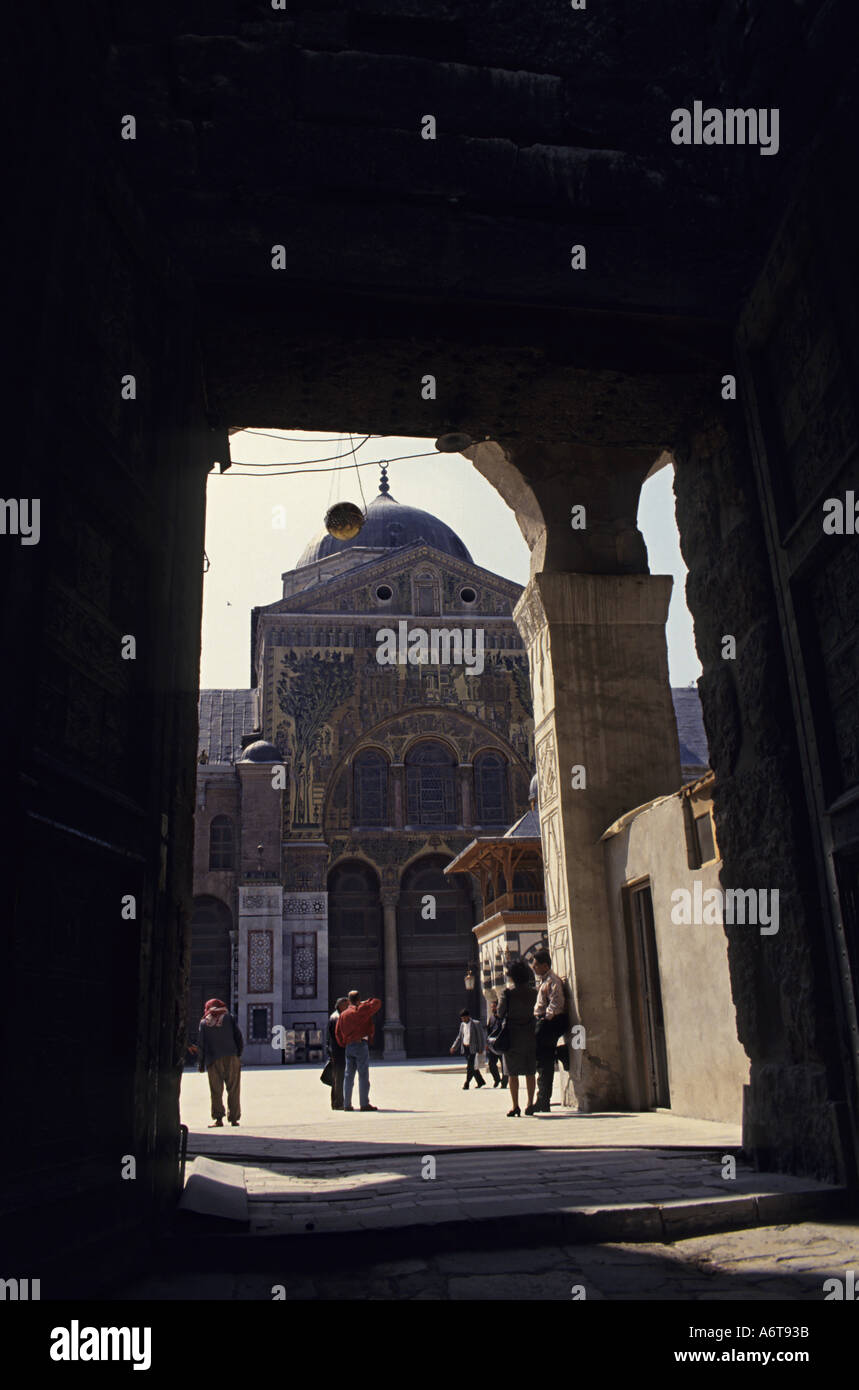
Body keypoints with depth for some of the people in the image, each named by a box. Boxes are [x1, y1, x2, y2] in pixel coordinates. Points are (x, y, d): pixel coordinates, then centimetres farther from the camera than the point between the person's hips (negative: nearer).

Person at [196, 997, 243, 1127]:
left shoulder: (204, 1022, 6)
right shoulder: (229, 1017, 5)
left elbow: (200, 1045, 4)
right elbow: (239, 1038, 1)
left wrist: (201, 1064, 9)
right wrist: (238, 1055, 11)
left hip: (213, 1061, 0)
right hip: (231, 1058, 0)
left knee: (216, 1092, 6)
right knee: (233, 1090, 6)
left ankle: (218, 1118, 1)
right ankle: (234, 1118, 6)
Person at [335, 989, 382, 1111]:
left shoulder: (343, 1014, 11)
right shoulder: (361, 1010, -4)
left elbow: (337, 1032, 11)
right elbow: (377, 1003, 2)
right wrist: (365, 1003, 15)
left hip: (349, 1046, 6)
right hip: (361, 1044, -6)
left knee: (348, 1075, 9)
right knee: (363, 1075, -3)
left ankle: (347, 1104, 10)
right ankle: (364, 1103, -4)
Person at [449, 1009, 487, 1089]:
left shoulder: (476, 1023, -9)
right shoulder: (462, 1024, 10)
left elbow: (482, 1036, -8)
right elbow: (459, 1037, 17)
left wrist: (481, 1049, -12)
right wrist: (454, 1047, 9)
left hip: (473, 1048, -7)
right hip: (465, 1048, 7)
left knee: (470, 1066, -10)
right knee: (471, 1066, 10)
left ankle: (466, 1084, -5)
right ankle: (480, 1081, 24)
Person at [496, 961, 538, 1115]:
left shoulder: (508, 992, -12)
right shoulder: (533, 992, -1)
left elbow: (500, 1013, -7)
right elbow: (537, 1011, 3)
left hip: (513, 1034, -3)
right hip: (530, 1033, 4)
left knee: (513, 1073, 4)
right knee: (530, 1072, 12)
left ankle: (515, 1106, 2)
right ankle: (530, 1104, 13)